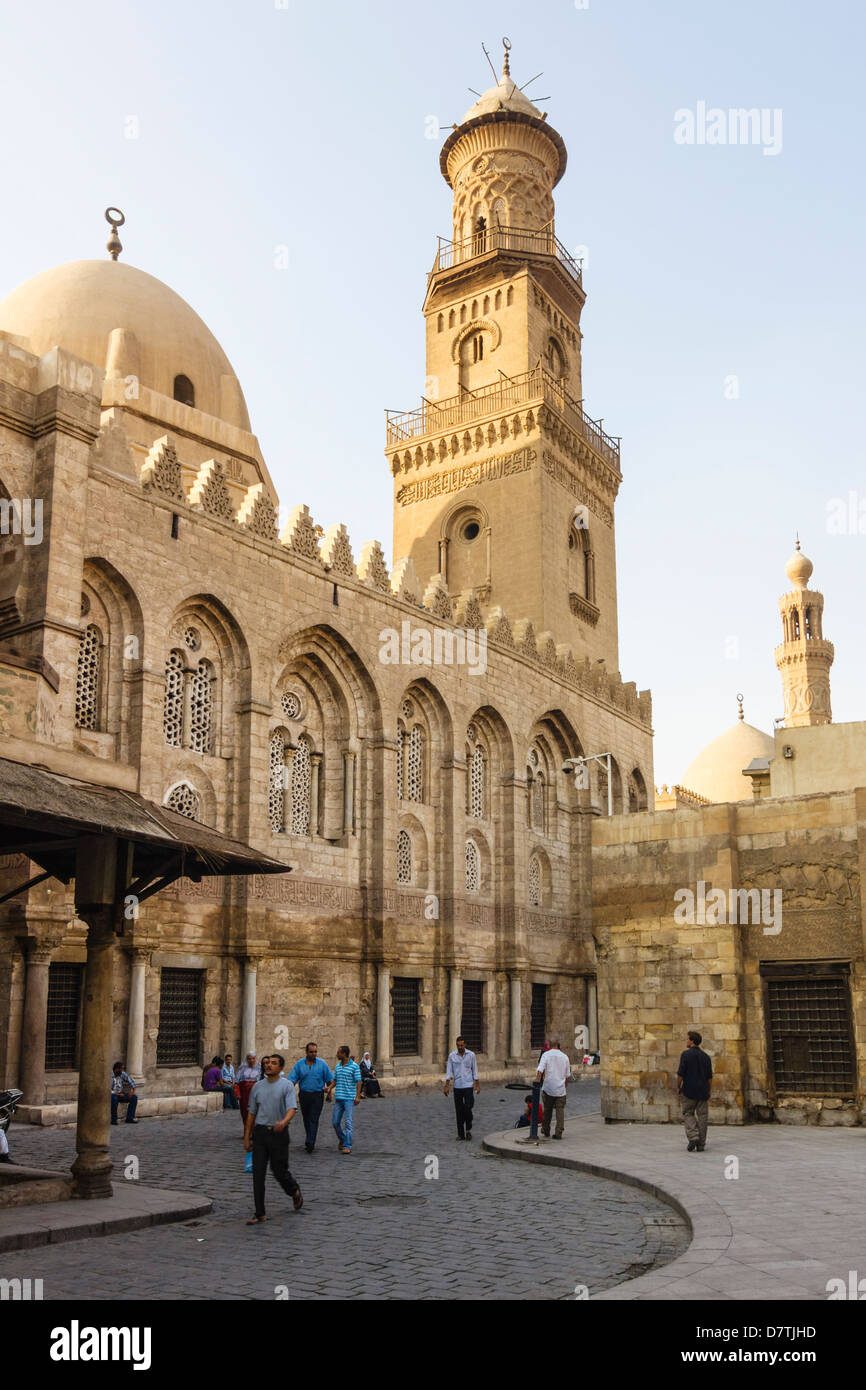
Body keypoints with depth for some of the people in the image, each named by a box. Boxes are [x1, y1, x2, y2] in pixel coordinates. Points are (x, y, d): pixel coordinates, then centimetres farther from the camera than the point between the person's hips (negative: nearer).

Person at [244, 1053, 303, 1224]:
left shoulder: (287, 1085, -4)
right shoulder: (258, 1087, 8)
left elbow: (291, 1108, -16)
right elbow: (251, 1113, 13)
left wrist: (284, 1121, -37)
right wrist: (247, 1137, 11)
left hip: (279, 1133, -3)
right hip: (260, 1132, 3)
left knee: (279, 1171, 4)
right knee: (258, 1173, -1)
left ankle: (294, 1191, 36)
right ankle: (260, 1214, 5)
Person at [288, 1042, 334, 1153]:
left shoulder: (322, 1064, -2)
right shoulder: (299, 1064, 0)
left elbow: (329, 1080, 4)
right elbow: (292, 1080, -3)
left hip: (317, 1095, -2)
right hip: (304, 1094, 2)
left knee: (314, 1119, -9)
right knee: (306, 1119, 12)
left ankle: (310, 1143, -14)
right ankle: (310, 1140, 26)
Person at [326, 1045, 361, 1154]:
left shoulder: (354, 1066, -5)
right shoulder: (337, 1066, 12)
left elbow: (358, 1082, -7)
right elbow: (335, 1080, 17)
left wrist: (357, 1096, -13)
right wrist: (330, 1088, -2)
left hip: (350, 1099, -6)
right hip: (338, 1098, 6)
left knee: (348, 1122, -7)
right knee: (335, 1122, 7)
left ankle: (347, 1146, -3)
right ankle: (342, 1139, 32)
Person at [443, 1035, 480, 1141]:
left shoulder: (471, 1055, 1)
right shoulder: (452, 1056, 1)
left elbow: (475, 1070, 7)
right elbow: (449, 1071, 2)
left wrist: (477, 1085, 4)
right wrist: (446, 1086, -3)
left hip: (468, 1086, -1)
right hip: (457, 1086, 1)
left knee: (468, 1108, -13)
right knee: (459, 1110, 4)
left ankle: (468, 1129, 8)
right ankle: (460, 1134, 13)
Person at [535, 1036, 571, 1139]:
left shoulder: (546, 1055, -4)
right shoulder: (564, 1057, 7)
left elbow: (540, 1071, -16)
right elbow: (568, 1076, 14)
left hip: (548, 1089, -1)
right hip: (561, 1089, 1)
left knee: (547, 1110, 13)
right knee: (560, 1110, 2)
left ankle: (546, 1131, 24)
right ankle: (559, 1133, -5)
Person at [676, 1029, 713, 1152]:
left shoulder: (686, 1054, -9)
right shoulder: (706, 1056, 6)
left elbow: (680, 1073, -12)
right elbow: (710, 1077, 7)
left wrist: (678, 1087, 1)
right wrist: (708, 1091, 16)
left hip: (689, 1091, -4)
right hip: (703, 1091, 4)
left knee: (688, 1114, 10)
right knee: (702, 1116, 8)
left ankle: (693, 1136, -10)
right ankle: (701, 1144, 8)